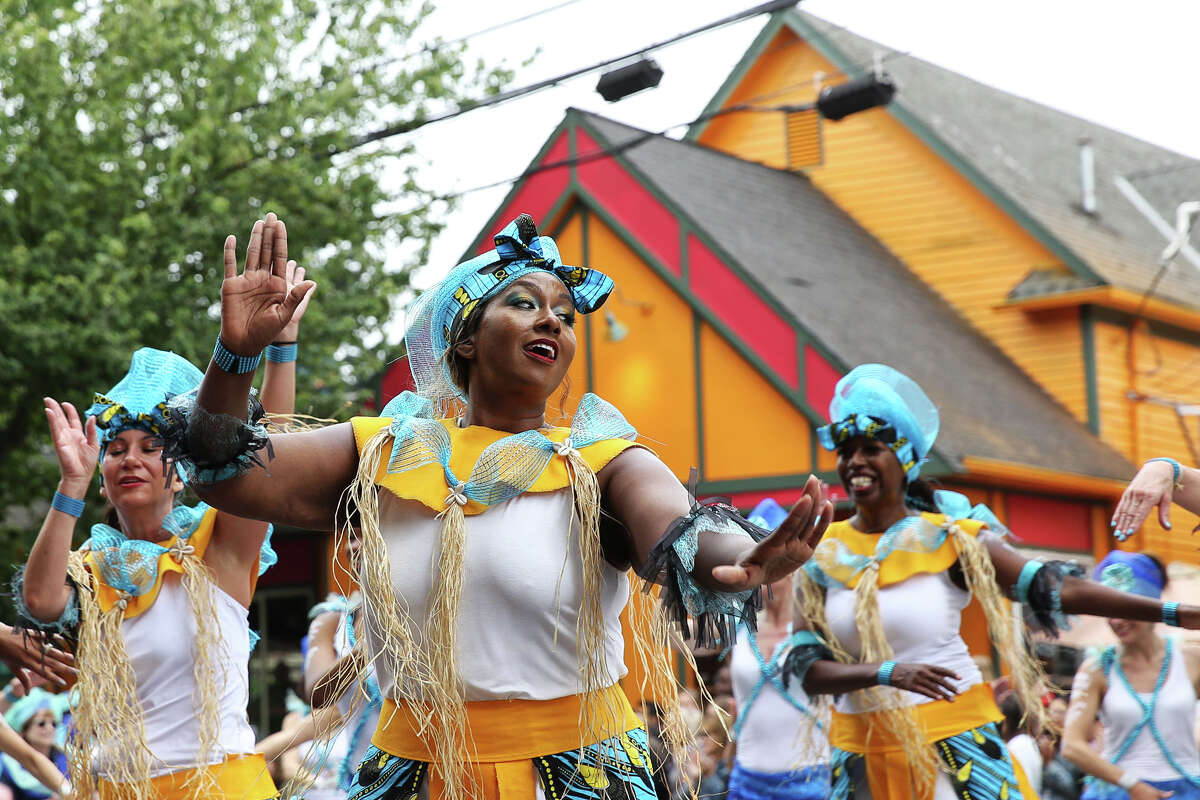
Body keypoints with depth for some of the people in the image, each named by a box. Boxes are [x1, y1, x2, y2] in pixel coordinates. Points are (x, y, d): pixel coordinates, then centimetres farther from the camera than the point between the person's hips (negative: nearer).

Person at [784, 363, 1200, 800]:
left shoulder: (945, 538, -5)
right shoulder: (822, 553, 1)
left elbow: (1053, 589, -10)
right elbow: (808, 669, -4)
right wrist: (885, 673, -22)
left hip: (954, 739, -2)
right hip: (863, 751, 3)